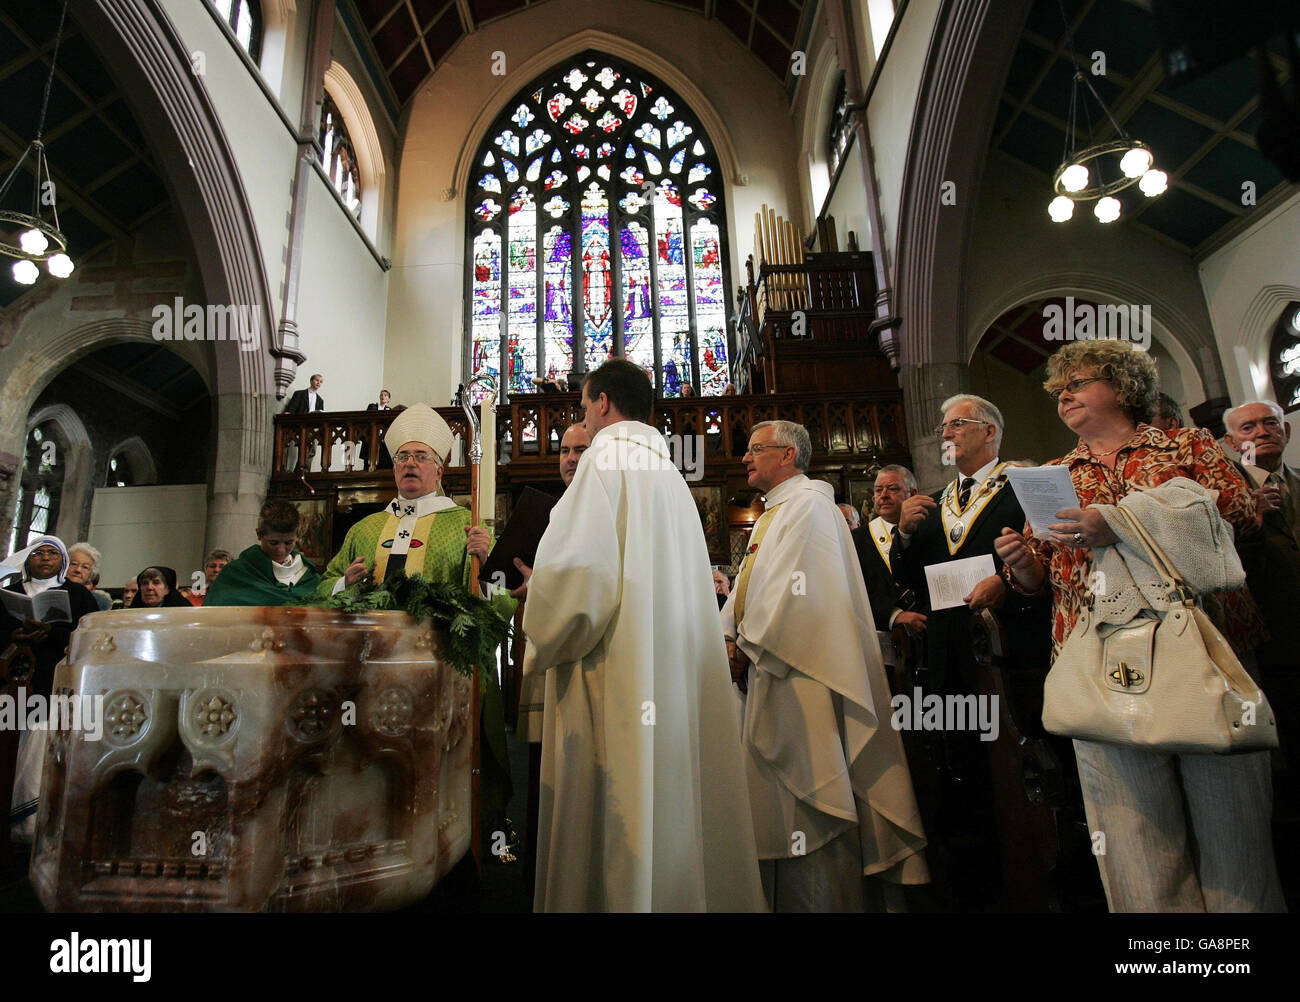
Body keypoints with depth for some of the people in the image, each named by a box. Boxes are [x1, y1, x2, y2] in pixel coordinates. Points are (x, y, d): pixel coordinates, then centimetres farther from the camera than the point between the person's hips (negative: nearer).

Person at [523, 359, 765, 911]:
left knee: (616, 803, -1)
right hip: (677, 670, 9)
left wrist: (546, 641, -2)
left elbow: (578, 566, -20)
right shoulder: (669, 472, 18)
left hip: (618, 673, -9)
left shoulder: (606, 458, -7)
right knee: (667, 789, 14)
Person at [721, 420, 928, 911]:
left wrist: (748, 646, -13)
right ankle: (782, 899, 25)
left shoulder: (808, 503, -8)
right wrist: (731, 639, 3)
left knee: (807, 799, -4)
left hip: (796, 673, -10)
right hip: (763, 669, 10)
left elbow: (795, 590, -19)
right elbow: (747, 589, 19)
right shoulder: (772, 514, 21)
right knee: (775, 802, 14)